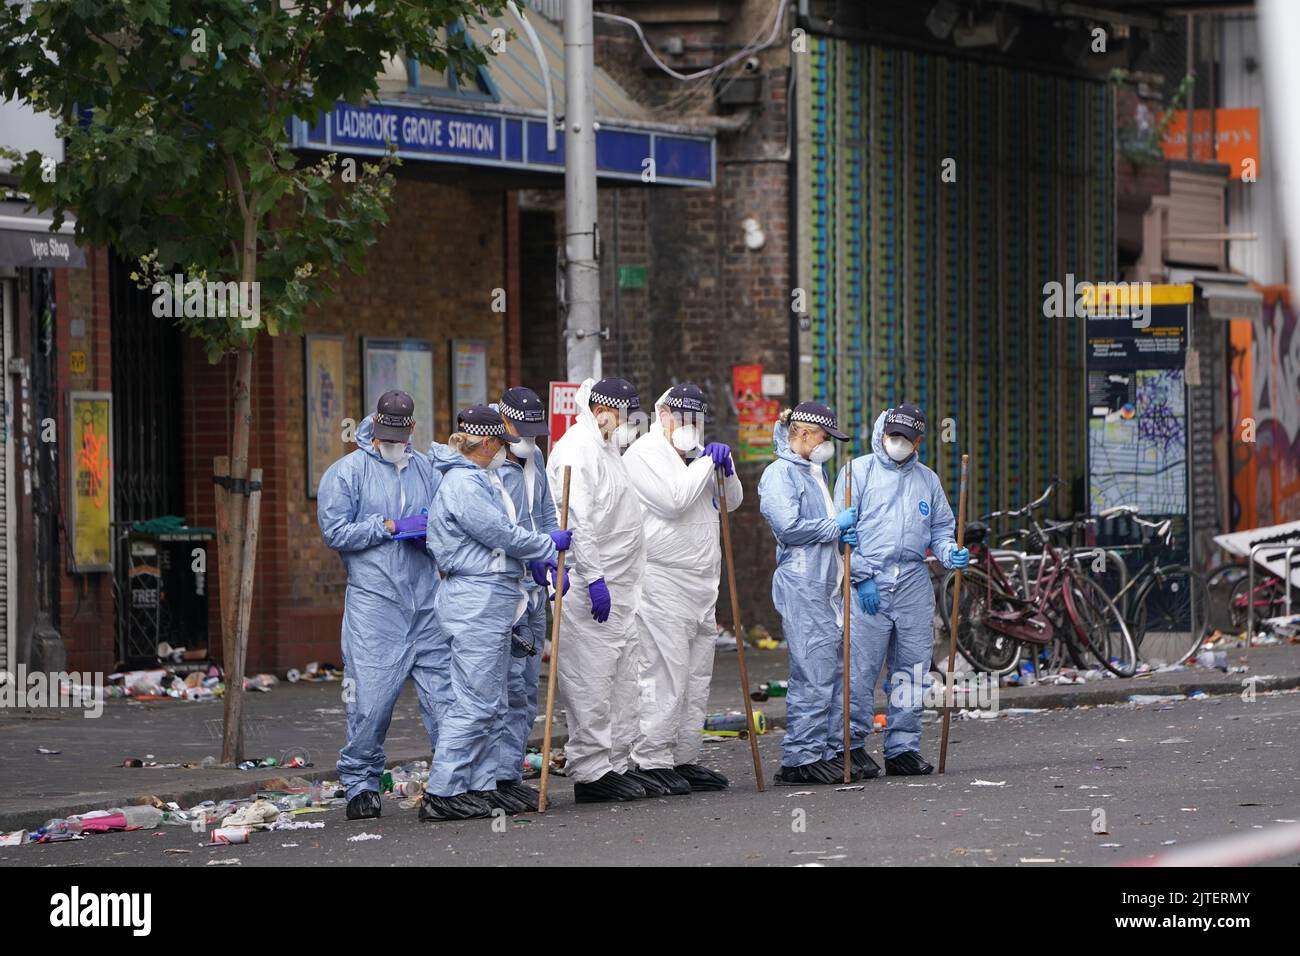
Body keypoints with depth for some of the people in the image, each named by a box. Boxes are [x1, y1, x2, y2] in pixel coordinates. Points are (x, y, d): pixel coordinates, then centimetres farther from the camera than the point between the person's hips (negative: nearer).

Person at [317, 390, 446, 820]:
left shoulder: (425, 470, 14)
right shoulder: (347, 471, 1)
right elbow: (335, 531, -6)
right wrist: (389, 526, -11)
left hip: (426, 602, 4)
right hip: (374, 604, -4)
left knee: (443, 692, 3)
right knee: (371, 700, -7)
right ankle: (361, 785, 4)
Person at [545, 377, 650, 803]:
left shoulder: (608, 450, 21)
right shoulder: (576, 450, -12)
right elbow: (577, 519, -21)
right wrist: (594, 578, -25)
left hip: (618, 587, 10)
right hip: (588, 587, -10)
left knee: (622, 680, 12)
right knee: (590, 681, -8)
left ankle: (615, 765, 18)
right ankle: (590, 772, -6)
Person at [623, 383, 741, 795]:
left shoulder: (696, 453, 20)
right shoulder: (645, 452, -7)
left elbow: (731, 501, 21)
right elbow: (674, 499, -20)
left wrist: (726, 468, 3)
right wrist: (706, 462, -13)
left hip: (701, 582, 9)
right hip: (662, 580, -9)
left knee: (696, 677, 10)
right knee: (666, 673, -11)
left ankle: (684, 759, 16)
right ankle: (652, 760, -8)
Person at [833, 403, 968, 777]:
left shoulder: (927, 479, 18)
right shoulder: (858, 472, 4)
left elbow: (941, 528, 21)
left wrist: (949, 552, -2)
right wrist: (862, 577, -10)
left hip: (915, 584, 4)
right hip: (868, 585, -4)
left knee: (912, 671, 4)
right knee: (860, 668, -8)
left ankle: (903, 747, 10)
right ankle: (852, 743, -1)